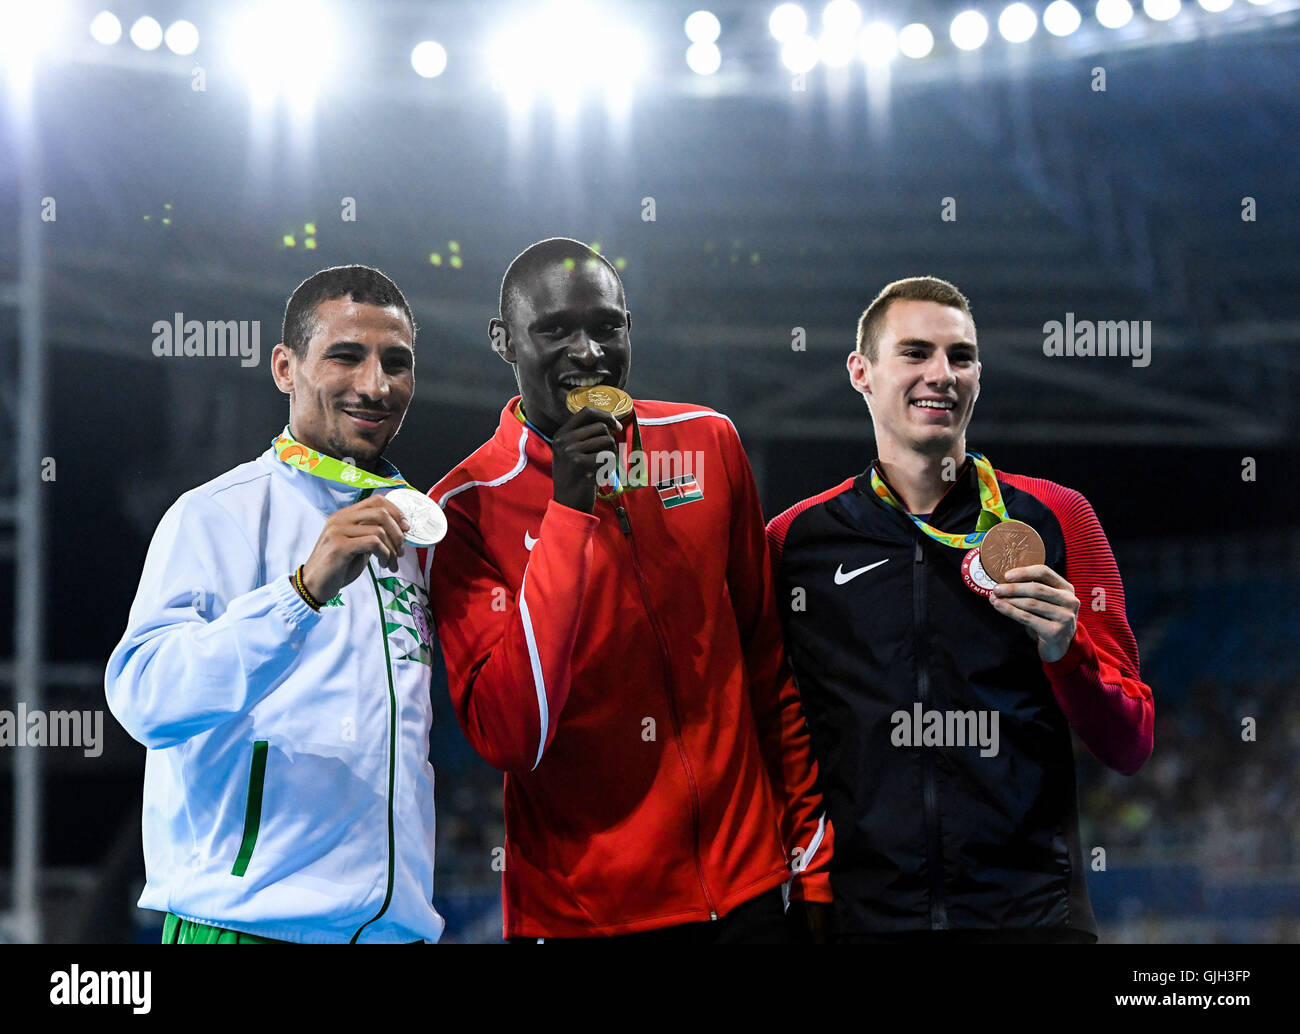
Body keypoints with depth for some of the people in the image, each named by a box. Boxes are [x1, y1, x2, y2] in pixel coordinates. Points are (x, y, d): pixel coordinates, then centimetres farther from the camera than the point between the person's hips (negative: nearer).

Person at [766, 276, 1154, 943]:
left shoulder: (1055, 519, 2)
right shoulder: (793, 541, 2)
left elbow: (1130, 748, 1)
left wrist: (1066, 652, -16)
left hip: (1032, 909, 0)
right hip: (867, 914, 1)